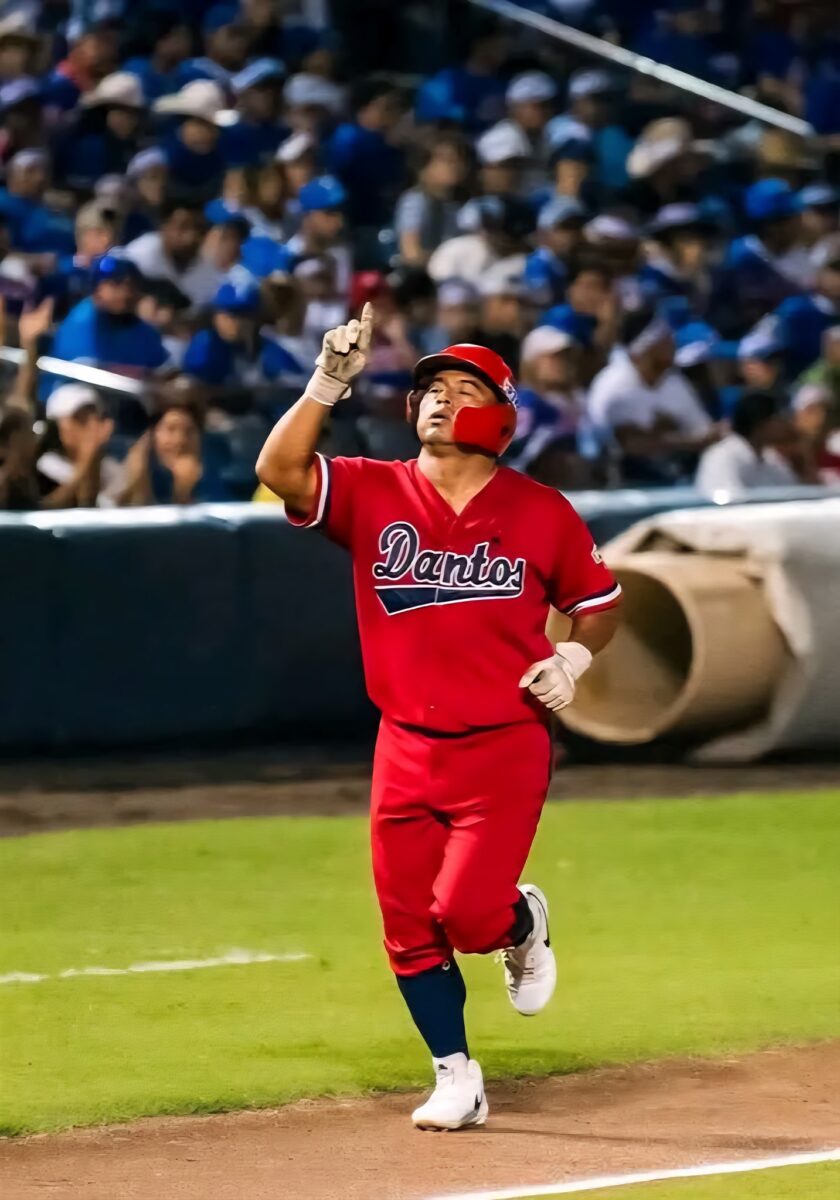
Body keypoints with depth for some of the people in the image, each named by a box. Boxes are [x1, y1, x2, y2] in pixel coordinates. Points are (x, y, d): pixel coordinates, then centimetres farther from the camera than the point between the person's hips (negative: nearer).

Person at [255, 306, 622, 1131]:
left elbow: (599, 602, 12)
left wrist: (573, 658, -7)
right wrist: (328, 382, -26)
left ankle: (523, 925, 22)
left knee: (466, 913, -15)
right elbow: (280, 470, -17)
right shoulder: (373, 494, -1)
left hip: (504, 750, -3)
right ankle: (456, 1080, 23)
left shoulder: (542, 513, -1)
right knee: (408, 929, 6)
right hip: (405, 749, 3)